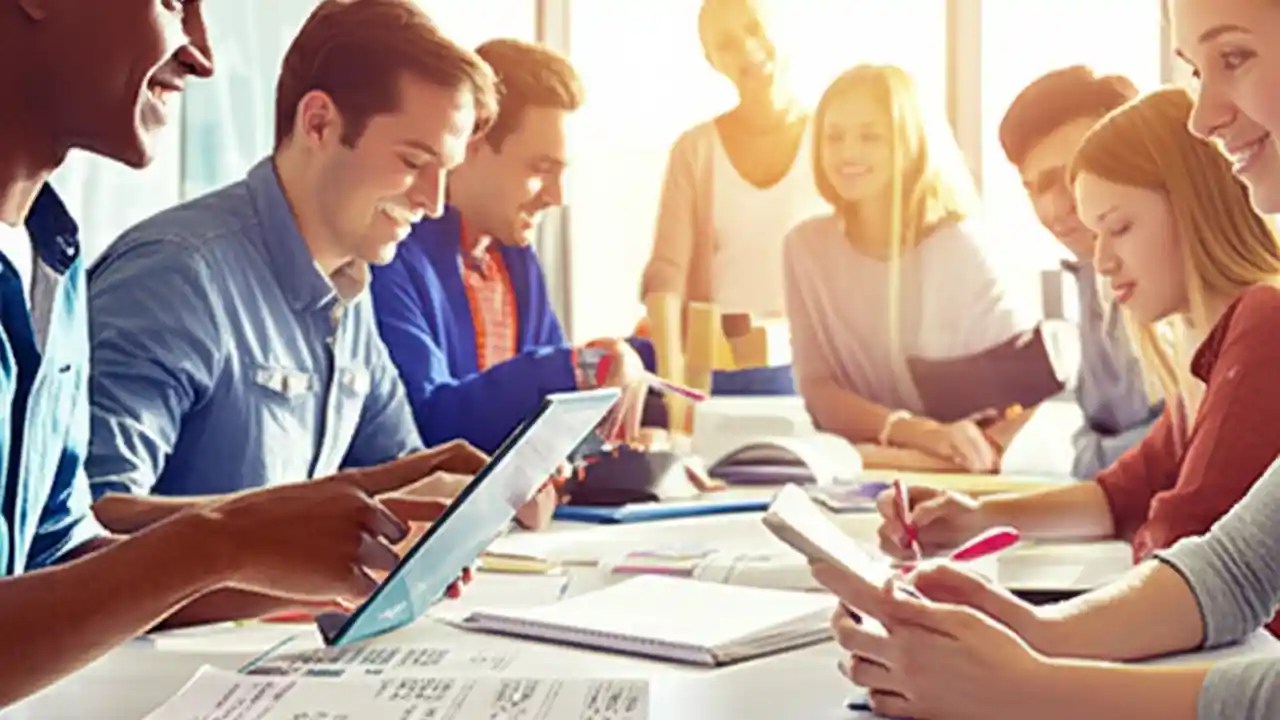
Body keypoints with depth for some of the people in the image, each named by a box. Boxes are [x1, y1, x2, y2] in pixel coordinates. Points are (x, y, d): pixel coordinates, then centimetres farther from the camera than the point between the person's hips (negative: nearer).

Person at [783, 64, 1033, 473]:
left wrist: (987, 445, -27)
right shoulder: (806, 246, -1)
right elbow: (817, 389, -5)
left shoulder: (959, 245, -9)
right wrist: (907, 430, -22)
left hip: (955, 471, -2)